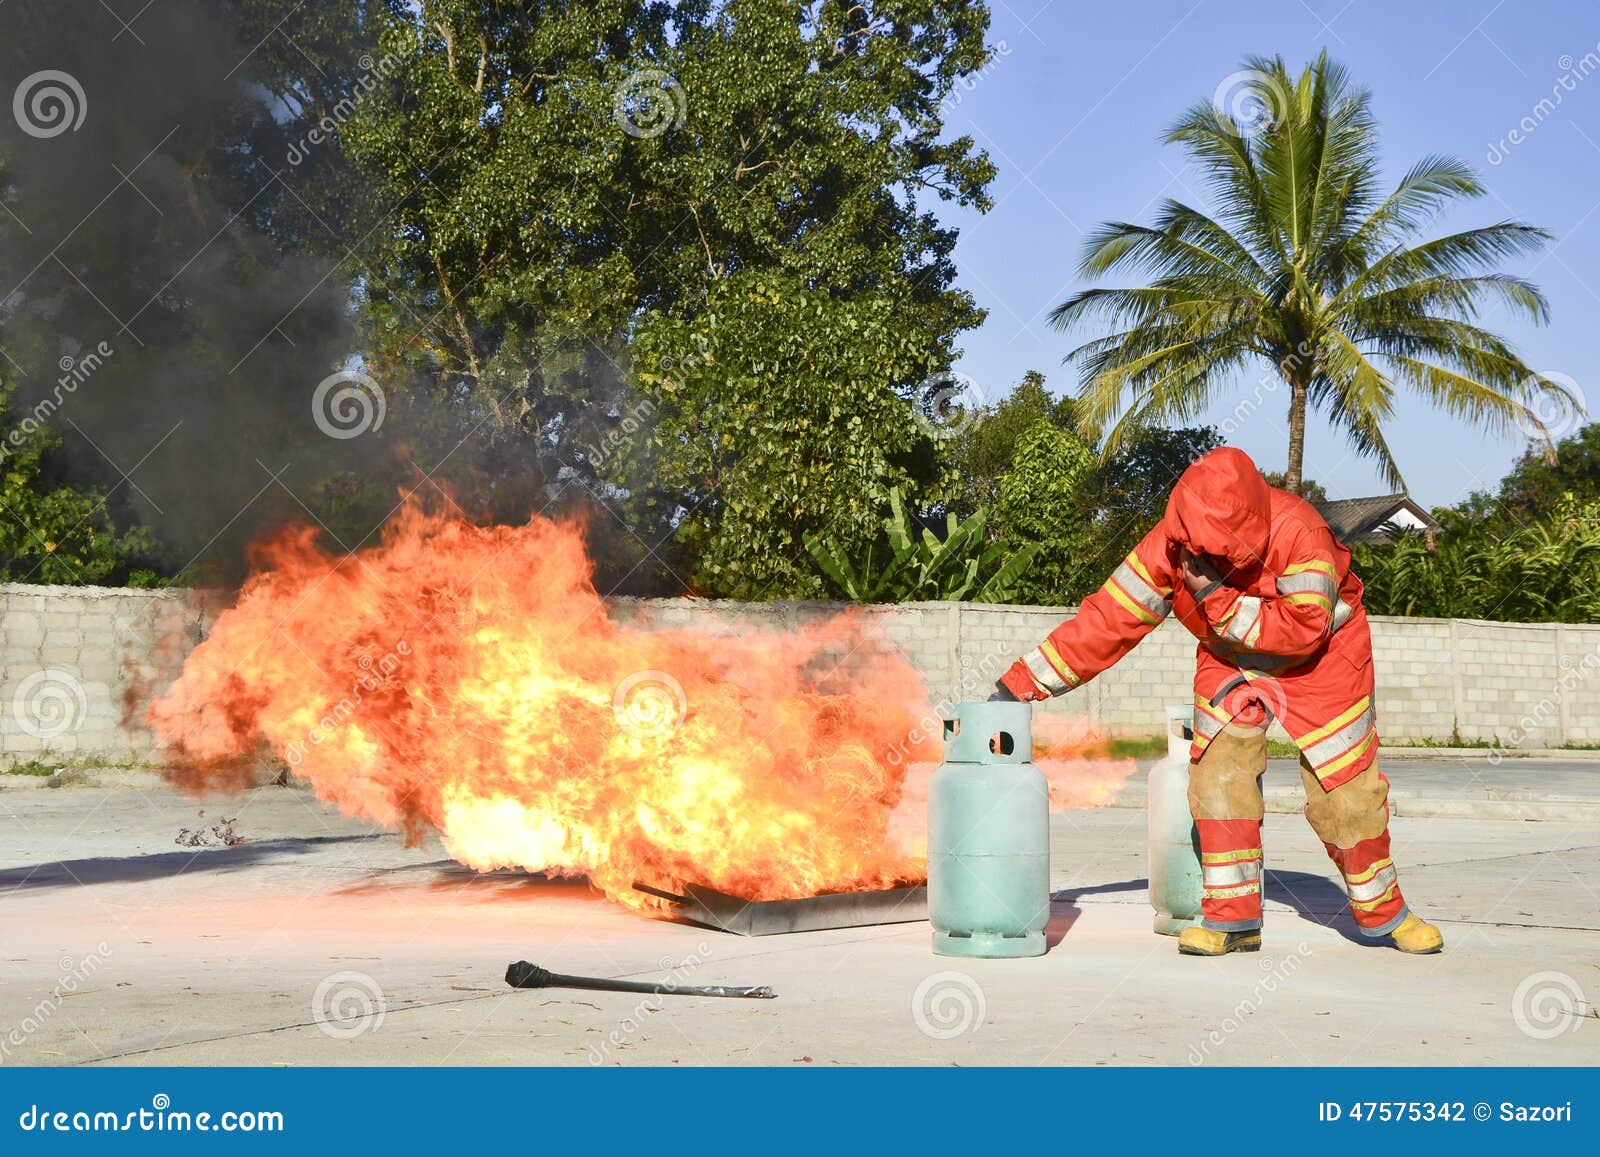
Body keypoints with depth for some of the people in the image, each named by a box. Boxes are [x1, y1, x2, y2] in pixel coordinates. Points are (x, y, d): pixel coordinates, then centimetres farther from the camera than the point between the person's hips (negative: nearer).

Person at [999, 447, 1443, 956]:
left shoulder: (1298, 533, -34)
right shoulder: (1170, 544, -23)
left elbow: (1305, 629, -32)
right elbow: (1108, 618, -21)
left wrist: (1218, 599, -37)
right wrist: (1020, 682, -24)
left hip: (1319, 657, -3)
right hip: (1229, 661, 3)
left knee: (1344, 787, -4)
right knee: (1217, 776, -12)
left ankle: (1384, 913, 16)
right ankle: (1233, 919, -1)